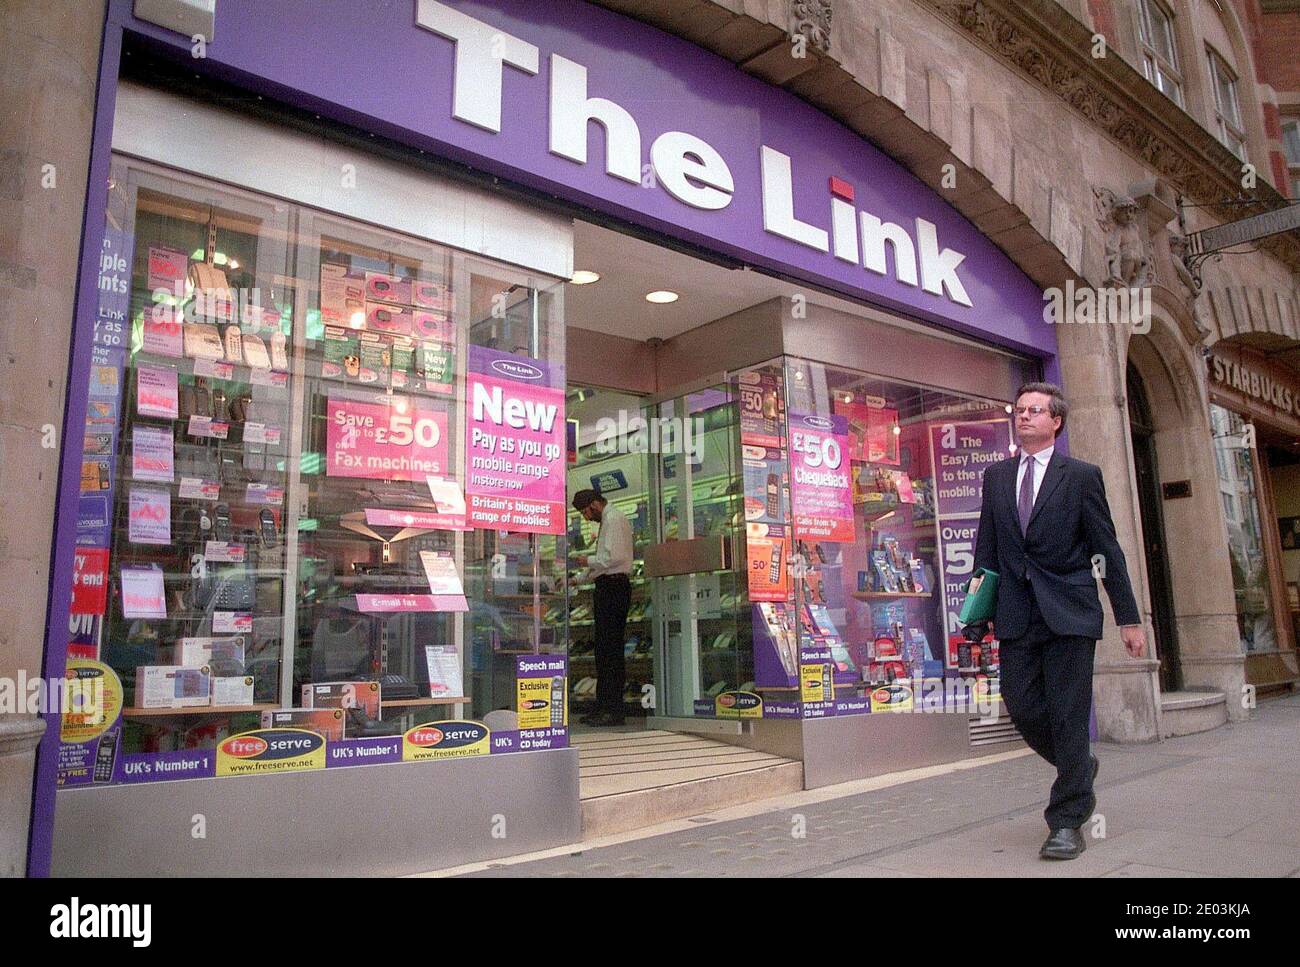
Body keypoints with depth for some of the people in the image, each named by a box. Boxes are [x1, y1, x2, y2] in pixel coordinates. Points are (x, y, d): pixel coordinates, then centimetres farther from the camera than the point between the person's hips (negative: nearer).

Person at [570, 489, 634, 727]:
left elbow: (614, 557, -20)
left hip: (613, 587, -10)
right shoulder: (607, 520, 22)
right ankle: (603, 706, 16)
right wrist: (578, 579, 21)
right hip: (608, 587, 10)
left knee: (611, 649, -10)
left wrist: (588, 561, -7)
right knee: (604, 649, 11)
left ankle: (613, 710, -8)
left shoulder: (613, 518, -9)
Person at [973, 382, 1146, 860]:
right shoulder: (996, 476, 12)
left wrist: (1129, 618, -1)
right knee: (1021, 706, 4)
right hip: (1016, 613, 4)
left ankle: (1067, 821, 11)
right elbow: (986, 546, 13)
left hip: (1069, 610, -3)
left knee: (1067, 714, -1)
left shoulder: (1081, 475, 2)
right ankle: (1079, 768, 33)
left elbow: (1107, 550, 1)